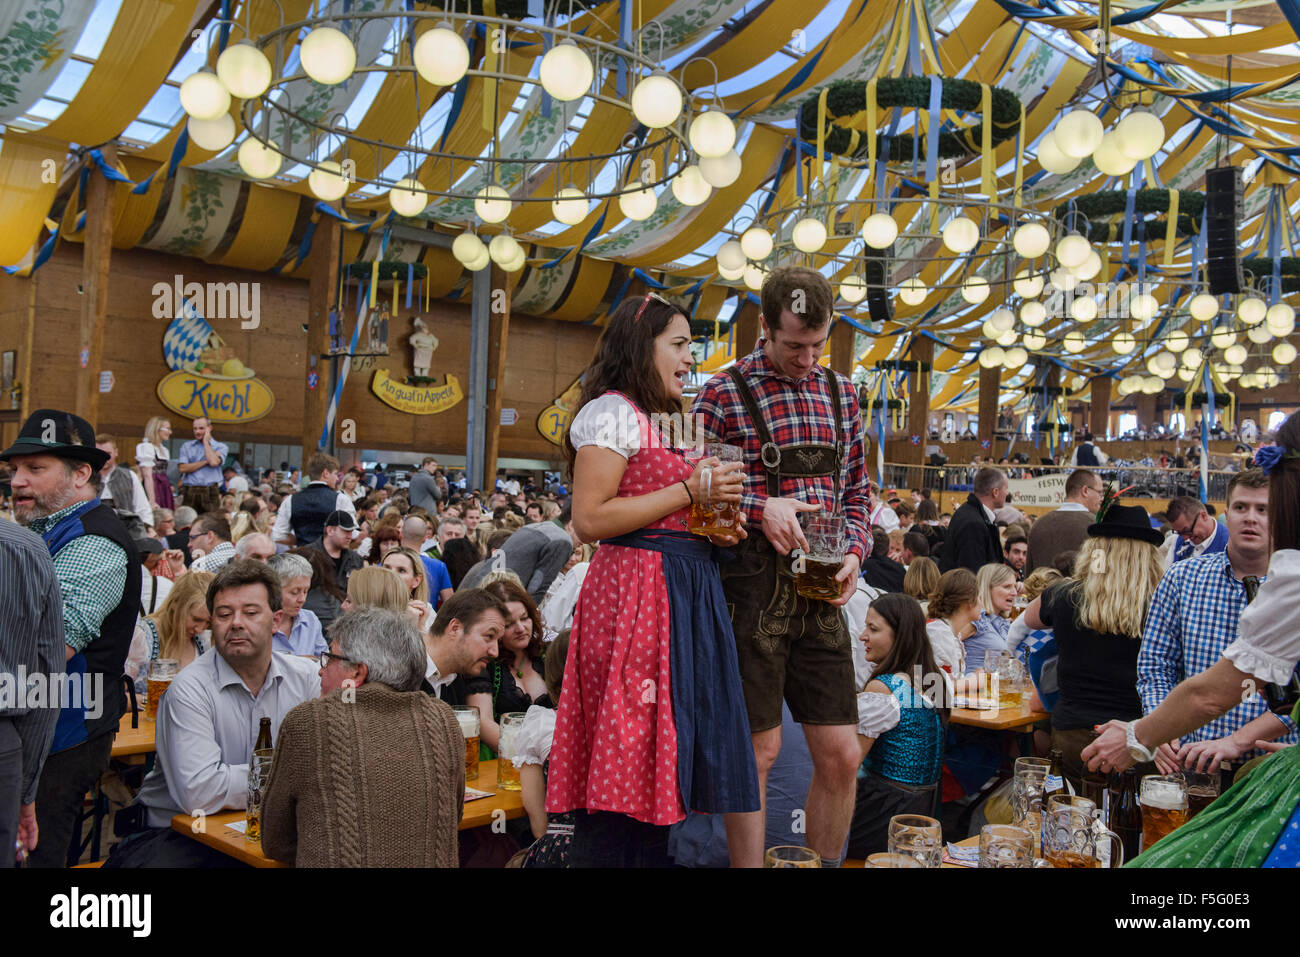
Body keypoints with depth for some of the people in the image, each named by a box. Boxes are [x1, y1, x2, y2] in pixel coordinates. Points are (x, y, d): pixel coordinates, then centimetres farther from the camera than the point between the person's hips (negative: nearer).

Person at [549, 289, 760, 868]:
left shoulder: (670, 421, 23)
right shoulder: (613, 412, -7)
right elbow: (590, 520, -16)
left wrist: (716, 527, 10)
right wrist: (690, 491, -13)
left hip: (685, 592, 9)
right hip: (635, 589, -9)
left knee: (664, 750, 9)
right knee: (628, 754, -6)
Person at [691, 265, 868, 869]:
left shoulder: (841, 393, 14)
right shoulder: (725, 393, -2)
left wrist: (854, 552, 2)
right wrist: (760, 506, -14)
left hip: (821, 591, 5)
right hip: (753, 585, -5)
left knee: (841, 756, 7)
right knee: (759, 752, 1)